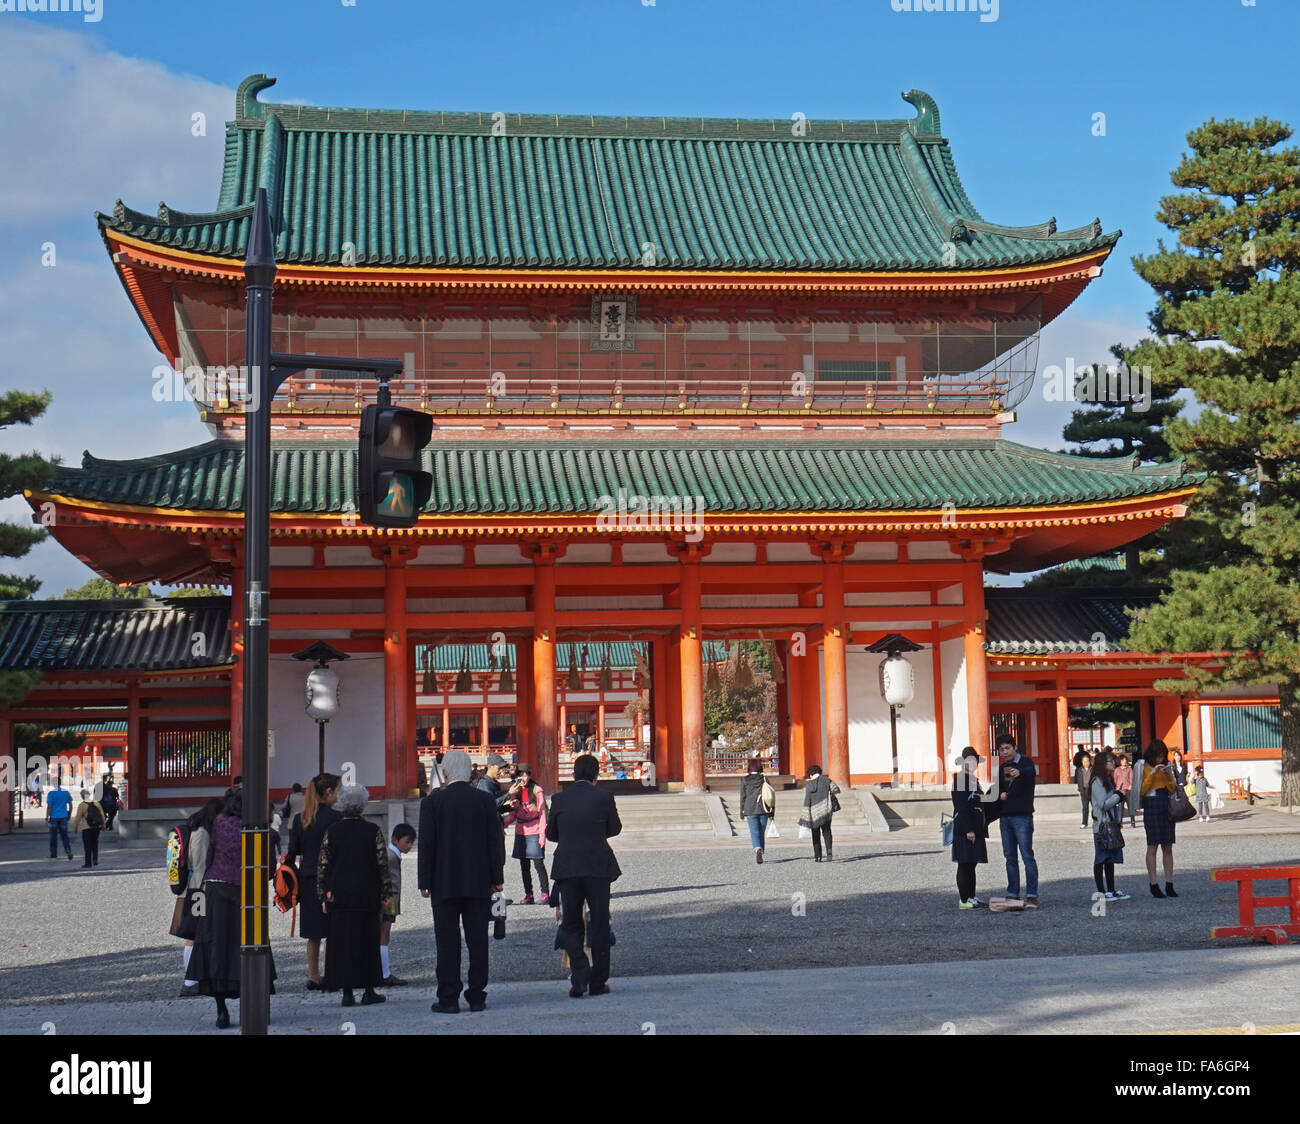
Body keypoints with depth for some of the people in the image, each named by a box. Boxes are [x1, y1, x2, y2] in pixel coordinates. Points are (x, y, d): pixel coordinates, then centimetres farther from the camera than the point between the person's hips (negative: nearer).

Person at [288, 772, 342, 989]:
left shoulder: (299, 819, 6)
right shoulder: (335, 818, -11)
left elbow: (293, 852, 7)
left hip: (306, 879, 6)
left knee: (314, 934, 13)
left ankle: (313, 976, 17)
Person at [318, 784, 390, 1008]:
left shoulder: (331, 832, -2)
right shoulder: (372, 831, -5)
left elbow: (322, 867, 0)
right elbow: (383, 865, -3)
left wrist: (323, 896, 8)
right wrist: (386, 894, 4)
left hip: (338, 897, 1)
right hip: (367, 897, -1)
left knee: (342, 942, 5)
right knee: (368, 941, 7)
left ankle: (347, 992, 3)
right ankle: (368, 990, 9)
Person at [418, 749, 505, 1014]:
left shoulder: (432, 802, -4)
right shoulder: (485, 800, 1)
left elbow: (426, 844, -5)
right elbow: (495, 841, 2)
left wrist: (424, 882, 0)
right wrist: (497, 878, 8)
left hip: (444, 883, -2)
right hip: (478, 883, 2)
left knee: (447, 942, 2)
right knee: (477, 940, 7)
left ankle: (449, 998, 1)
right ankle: (477, 996, 8)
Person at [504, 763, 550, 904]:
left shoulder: (537, 790, -6)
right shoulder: (516, 791, 7)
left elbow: (542, 813, -5)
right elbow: (513, 814, 13)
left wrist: (542, 834, -9)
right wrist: (503, 824, -5)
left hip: (534, 833, -5)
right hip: (520, 833, 5)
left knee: (538, 863, -8)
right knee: (524, 865, 6)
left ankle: (545, 894, -3)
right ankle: (528, 894, 13)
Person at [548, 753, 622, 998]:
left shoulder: (559, 799, -1)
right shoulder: (604, 797, -5)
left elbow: (551, 834, 9)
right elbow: (615, 829, 9)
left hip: (567, 868, 1)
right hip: (598, 867, -1)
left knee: (571, 925, 10)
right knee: (599, 925, 9)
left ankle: (579, 978, -6)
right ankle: (598, 982, 12)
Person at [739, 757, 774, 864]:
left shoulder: (745, 781, -3)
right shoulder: (764, 779, 2)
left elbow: (743, 797, -1)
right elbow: (771, 796, 3)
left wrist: (742, 813, 6)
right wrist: (771, 813, 9)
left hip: (751, 811, -2)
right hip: (763, 810, 2)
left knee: (754, 833, -4)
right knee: (762, 833, 14)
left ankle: (757, 850, -30)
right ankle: (760, 855, 20)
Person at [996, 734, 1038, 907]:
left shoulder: (1026, 762, -3)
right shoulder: (1001, 769, 15)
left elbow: (1030, 772, -26)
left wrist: (1019, 772, -49)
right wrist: (1000, 795, -2)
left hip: (1022, 816, -6)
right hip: (1005, 816, 6)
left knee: (1027, 855, -10)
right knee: (1010, 857, 8)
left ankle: (1032, 895, -9)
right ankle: (1012, 894, 14)